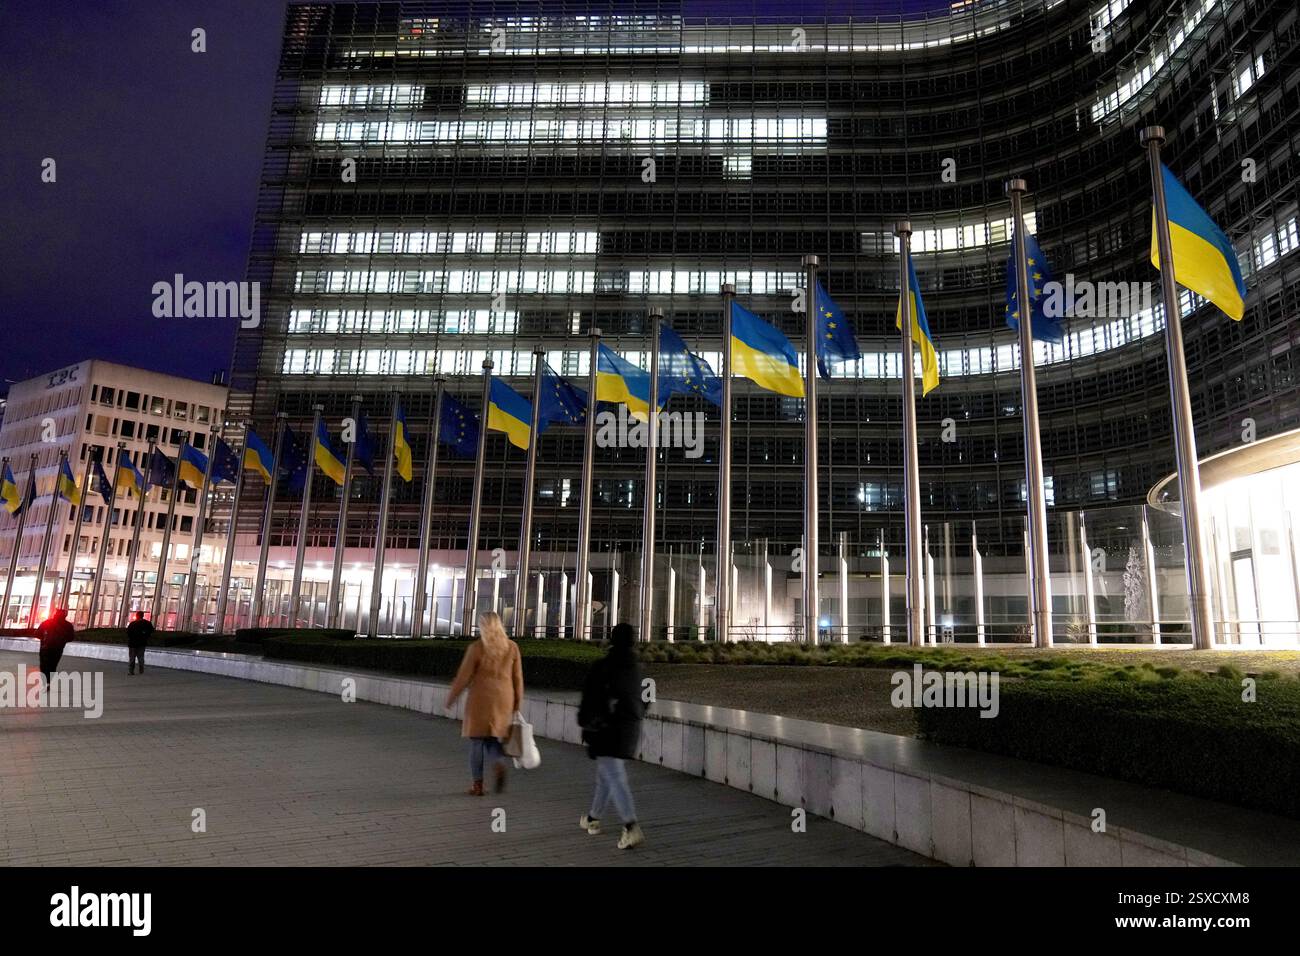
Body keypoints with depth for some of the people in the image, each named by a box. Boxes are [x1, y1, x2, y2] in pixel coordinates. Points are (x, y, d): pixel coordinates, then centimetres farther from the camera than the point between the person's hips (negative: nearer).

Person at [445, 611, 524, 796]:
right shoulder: (512, 647, 2)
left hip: (481, 699, -3)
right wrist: (518, 703, 12)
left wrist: (450, 698, 7)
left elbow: (463, 677, -5)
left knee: (477, 741, 9)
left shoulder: (476, 648, -8)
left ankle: (477, 784, 11)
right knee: (492, 739, 16)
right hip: (503, 700, 3)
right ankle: (499, 763, -13)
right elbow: (518, 678, 4)